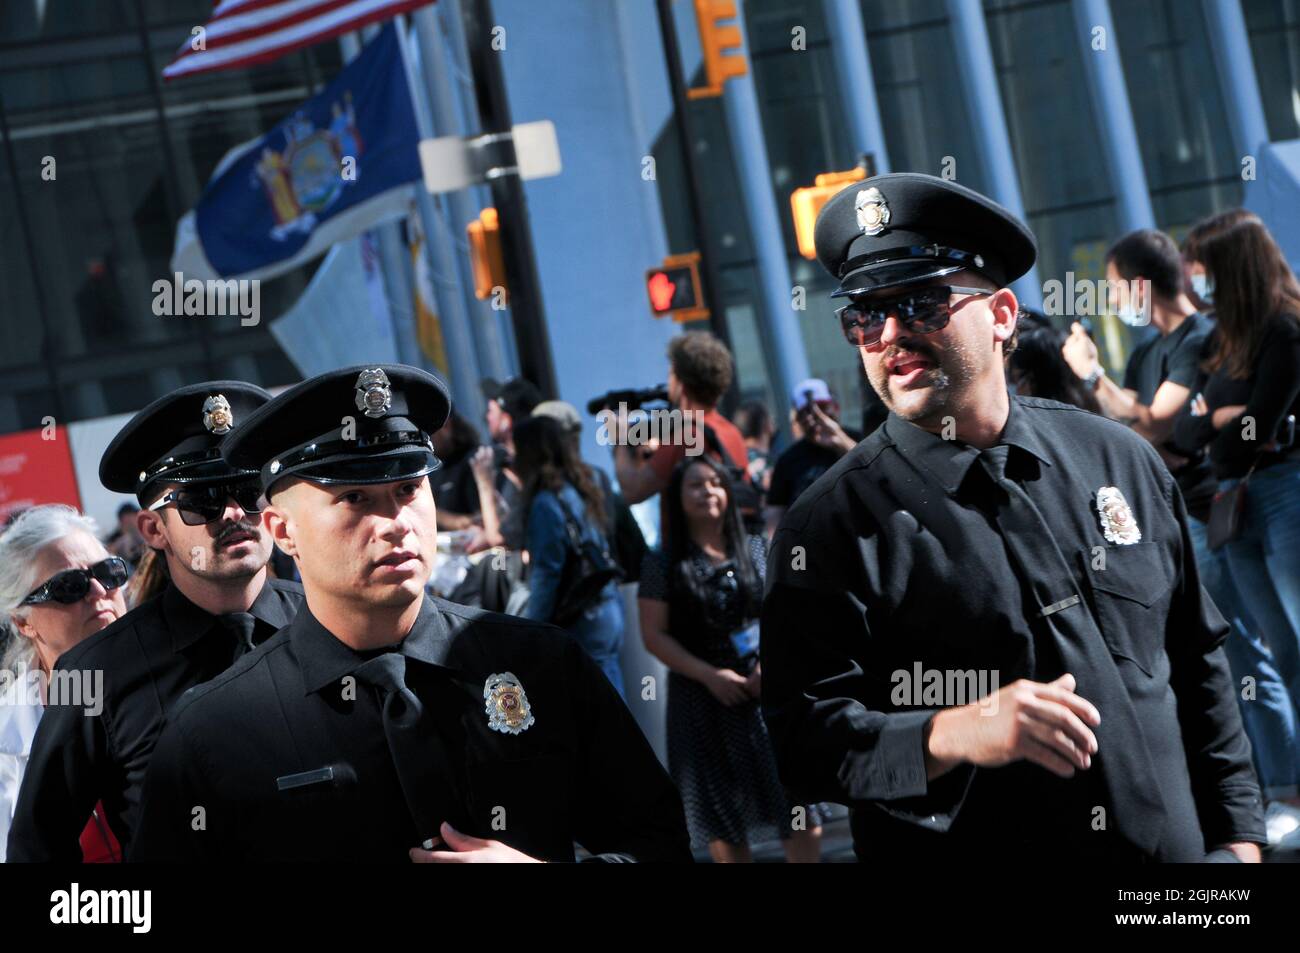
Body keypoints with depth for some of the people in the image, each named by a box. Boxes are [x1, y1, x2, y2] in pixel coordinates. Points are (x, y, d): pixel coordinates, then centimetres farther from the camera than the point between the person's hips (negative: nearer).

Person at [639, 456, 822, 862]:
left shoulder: (757, 550, 7)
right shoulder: (664, 563, 0)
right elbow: (655, 636, -3)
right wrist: (710, 675, -12)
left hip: (768, 691, 1)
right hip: (702, 698, -1)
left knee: (804, 825, -5)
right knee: (722, 823, 6)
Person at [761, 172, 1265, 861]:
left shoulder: (1120, 460, 2)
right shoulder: (830, 526, -10)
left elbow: (1198, 664, 8)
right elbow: (803, 740, -16)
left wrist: (1238, 835, 5)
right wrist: (951, 736, -32)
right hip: (961, 854, -3)